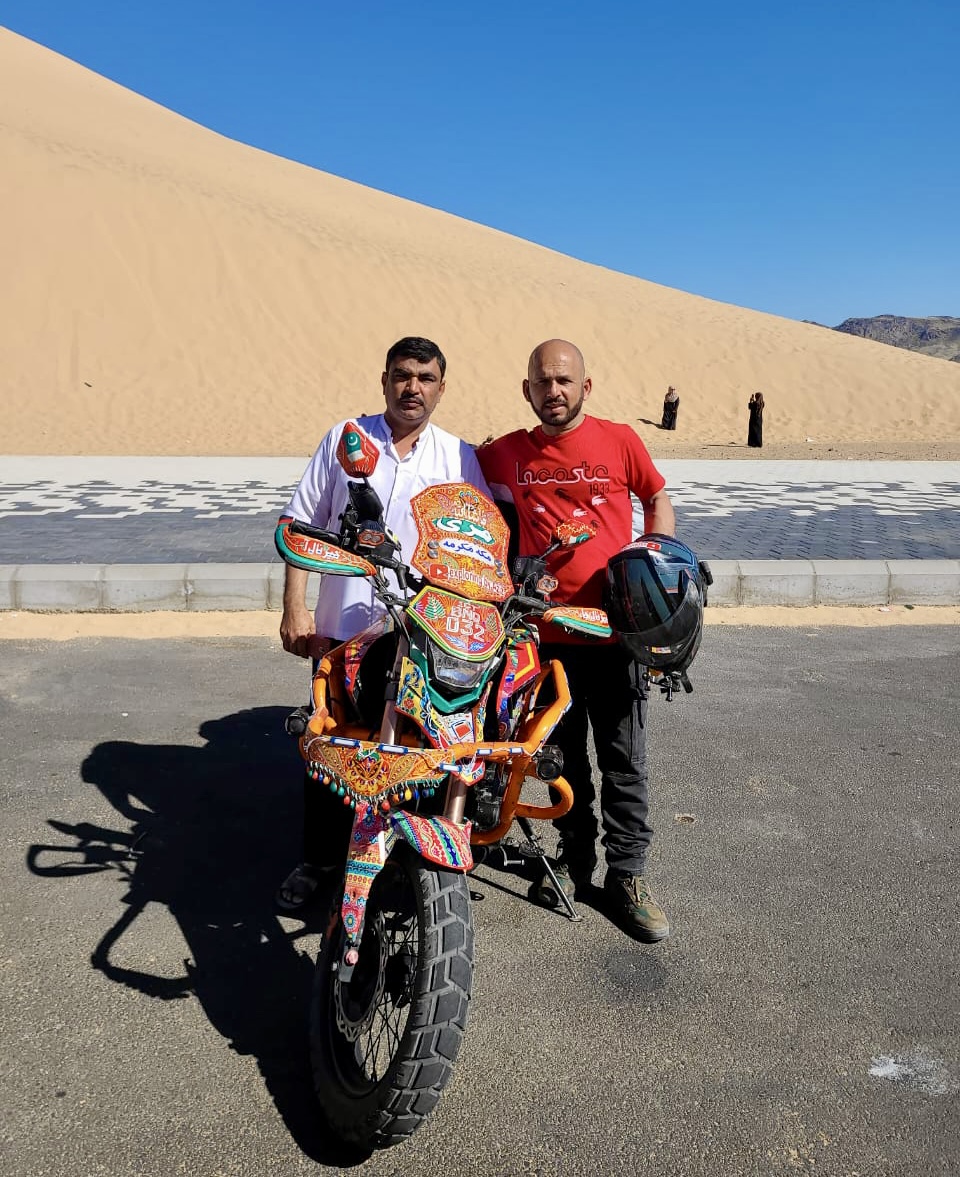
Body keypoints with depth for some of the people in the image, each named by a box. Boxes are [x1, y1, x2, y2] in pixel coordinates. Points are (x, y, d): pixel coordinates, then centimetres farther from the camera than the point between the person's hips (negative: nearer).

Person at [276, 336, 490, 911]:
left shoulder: (459, 456, 5)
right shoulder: (344, 439, 4)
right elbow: (302, 524, 4)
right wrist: (295, 607, -3)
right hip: (341, 628, 1)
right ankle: (319, 856, 30)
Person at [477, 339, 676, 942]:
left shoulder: (620, 440, -2)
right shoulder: (507, 454, 2)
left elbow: (658, 498, 11)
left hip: (615, 627, -1)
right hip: (547, 630, 2)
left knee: (625, 762, 7)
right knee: (564, 757, 16)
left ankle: (627, 872, 22)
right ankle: (575, 855, 34)